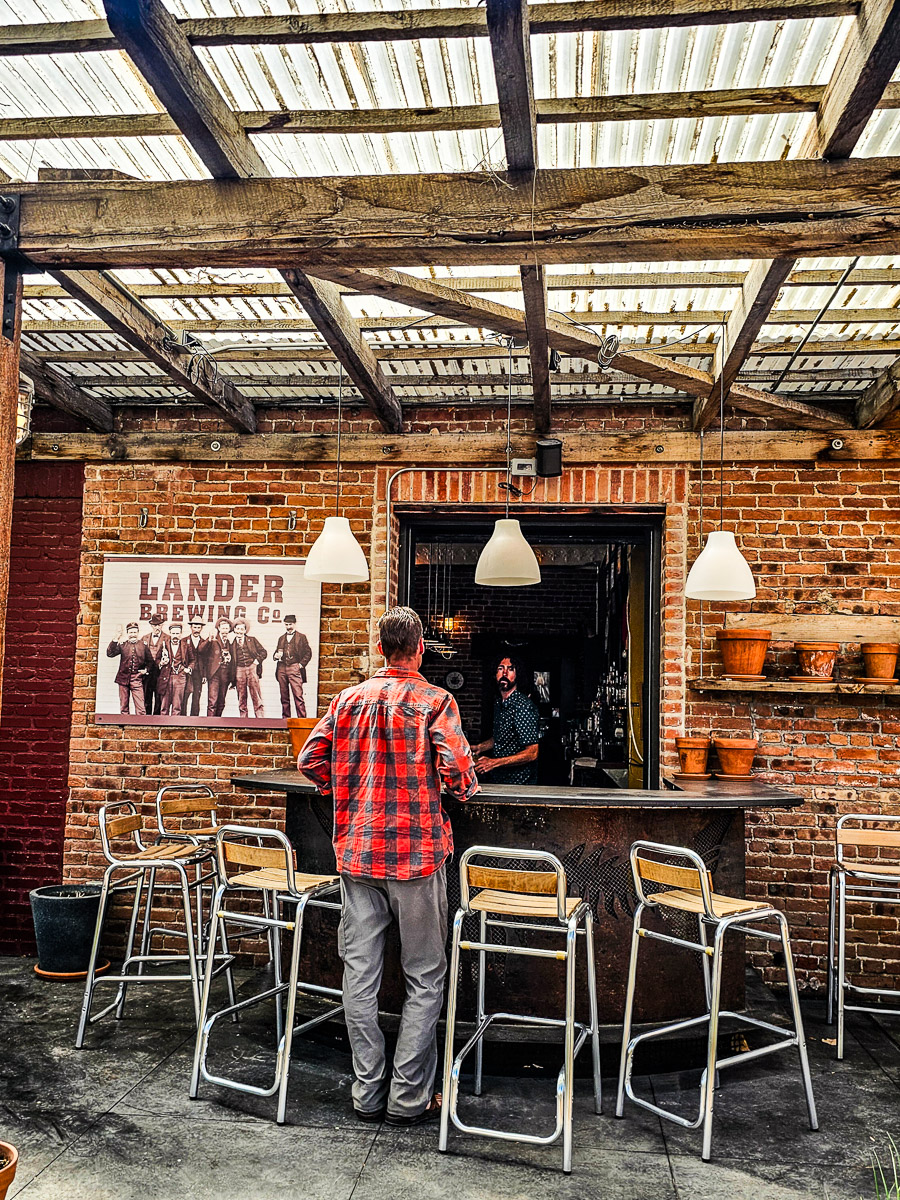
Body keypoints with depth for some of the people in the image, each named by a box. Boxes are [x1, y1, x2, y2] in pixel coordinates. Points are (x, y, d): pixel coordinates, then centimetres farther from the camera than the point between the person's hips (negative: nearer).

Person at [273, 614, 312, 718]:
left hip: (294, 669, -5)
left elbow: (308, 653, 5)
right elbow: (277, 652, 25)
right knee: (284, 697, 6)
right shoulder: (281, 638, 21)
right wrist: (276, 655, 2)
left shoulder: (301, 637, 8)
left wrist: (301, 664, -6)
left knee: (298, 695, -12)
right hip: (281, 669, 5)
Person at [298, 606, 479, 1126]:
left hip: (357, 852, 4)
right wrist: (466, 787, 5)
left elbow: (310, 759, 6)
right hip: (418, 853, -4)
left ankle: (368, 1092, 20)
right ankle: (409, 1097, 13)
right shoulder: (435, 701, -8)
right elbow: (458, 772, -17)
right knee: (425, 979, 9)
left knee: (361, 975, 11)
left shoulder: (348, 699, 5)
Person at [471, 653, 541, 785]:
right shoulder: (498, 703, 9)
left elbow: (532, 753, -23)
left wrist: (494, 762, -27)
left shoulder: (523, 706, -20)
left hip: (519, 783, -8)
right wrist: (479, 748, 8)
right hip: (498, 779, 8)